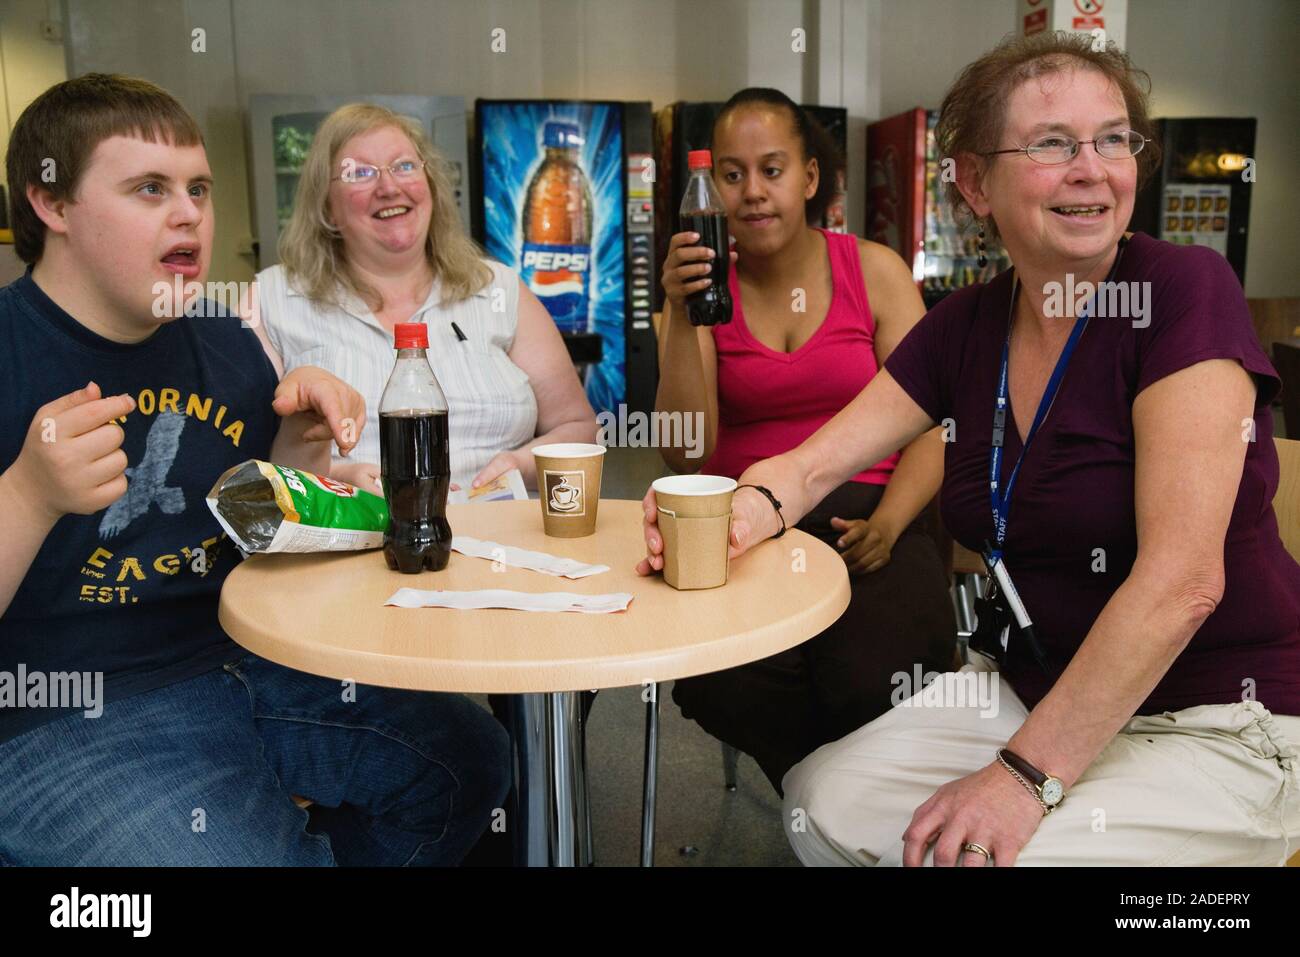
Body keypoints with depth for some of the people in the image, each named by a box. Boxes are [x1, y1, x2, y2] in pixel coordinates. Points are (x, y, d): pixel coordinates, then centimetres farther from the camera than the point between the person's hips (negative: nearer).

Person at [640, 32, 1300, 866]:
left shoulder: (1184, 290, -17)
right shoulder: (968, 326, 1)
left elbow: (1181, 580, -23)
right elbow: (813, 465, -1)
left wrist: (1027, 774, -24)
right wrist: (741, 512, -24)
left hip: (1214, 728, -4)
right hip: (1028, 690, 5)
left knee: (969, 852, -23)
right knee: (822, 805, -11)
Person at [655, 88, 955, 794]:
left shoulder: (874, 271, 7)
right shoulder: (699, 283, 8)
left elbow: (928, 429, 2)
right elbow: (685, 455, -4)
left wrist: (884, 526, -16)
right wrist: (681, 317, -13)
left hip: (863, 516, 0)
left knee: (868, 681, -30)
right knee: (726, 684, -30)